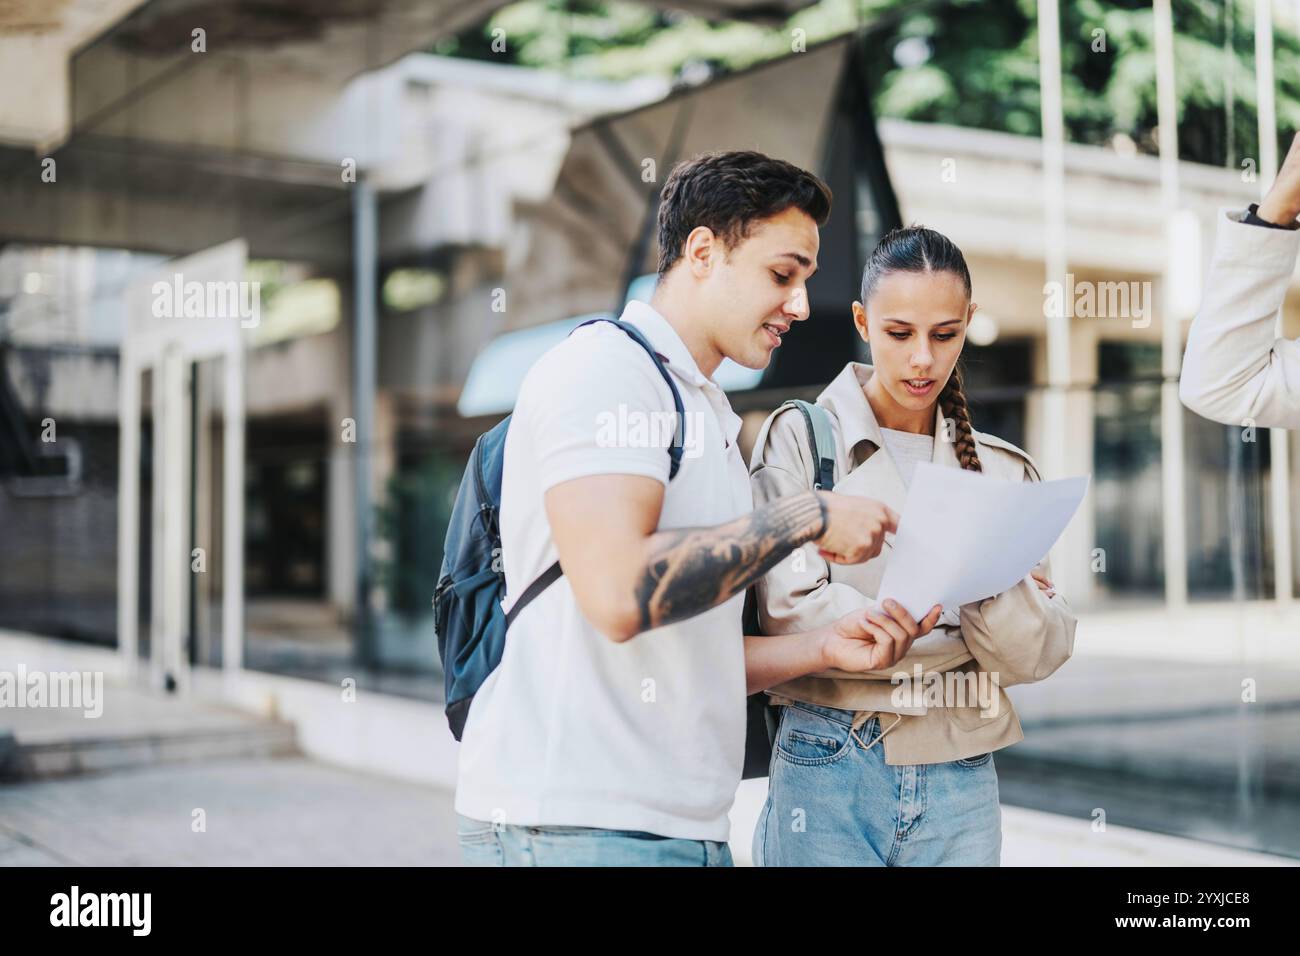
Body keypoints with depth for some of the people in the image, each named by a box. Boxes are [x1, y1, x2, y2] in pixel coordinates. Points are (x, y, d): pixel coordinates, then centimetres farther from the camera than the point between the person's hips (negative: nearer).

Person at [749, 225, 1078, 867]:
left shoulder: (1002, 469, 8)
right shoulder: (802, 440, -2)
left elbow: (1038, 655, -1)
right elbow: (791, 612, -13)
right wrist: (954, 632, -9)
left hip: (960, 782, 3)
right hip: (830, 776, -3)